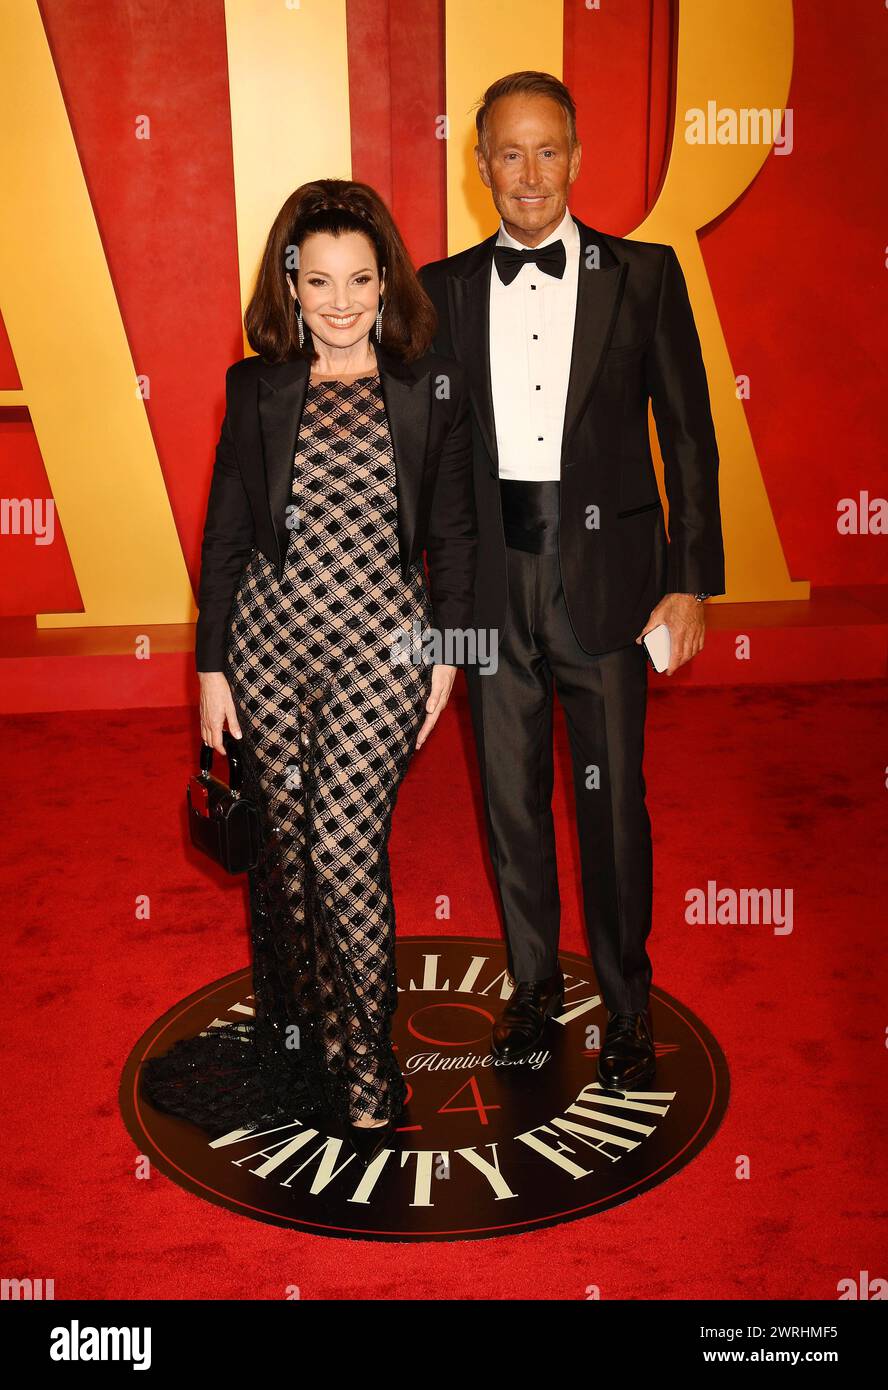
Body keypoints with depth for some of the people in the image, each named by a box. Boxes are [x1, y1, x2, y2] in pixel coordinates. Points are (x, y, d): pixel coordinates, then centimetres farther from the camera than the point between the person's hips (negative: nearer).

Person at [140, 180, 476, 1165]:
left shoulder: (431, 386, 3)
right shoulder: (256, 388, 5)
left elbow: (452, 531, 6)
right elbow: (225, 534, 6)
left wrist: (446, 648, 3)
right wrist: (211, 664, 4)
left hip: (381, 646, -2)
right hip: (268, 640, 2)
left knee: (345, 851, -8)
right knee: (286, 847, 9)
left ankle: (365, 1075, 9)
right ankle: (293, 1038, 31)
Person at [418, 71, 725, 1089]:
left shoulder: (643, 275, 2)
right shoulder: (445, 287, 7)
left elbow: (689, 437, 1)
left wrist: (691, 582, -4)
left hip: (603, 575, -2)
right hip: (491, 582, 2)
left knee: (612, 797, 5)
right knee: (510, 794, 12)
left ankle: (626, 1005, 25)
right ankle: (533, 983, 32)